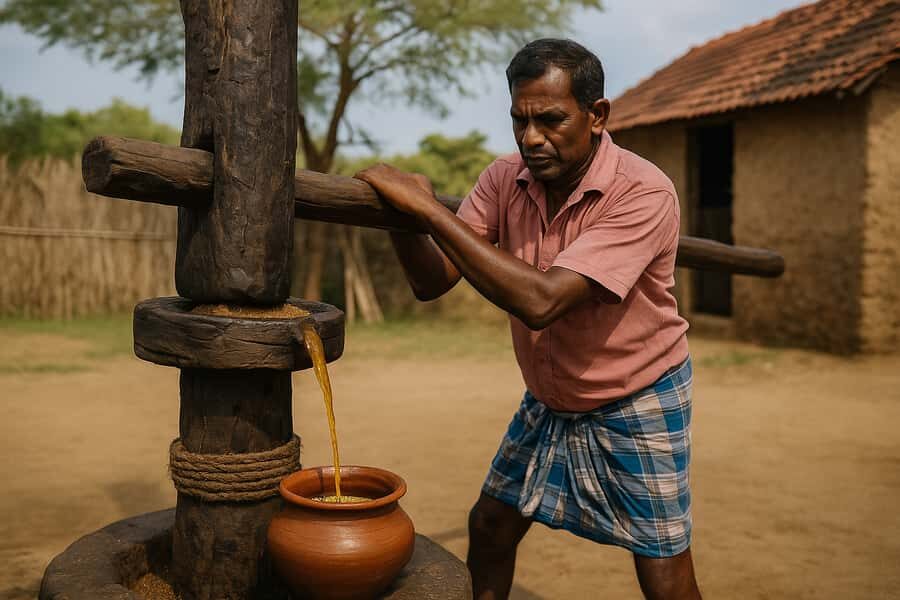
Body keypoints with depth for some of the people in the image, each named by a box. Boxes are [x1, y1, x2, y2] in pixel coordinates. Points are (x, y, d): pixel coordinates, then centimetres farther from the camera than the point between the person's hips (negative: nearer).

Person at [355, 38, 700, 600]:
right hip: (549, 402, 5)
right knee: (489, 528, 11)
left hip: (636, 405, -5)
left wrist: (429, 208, -38)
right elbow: (433, 282, -11)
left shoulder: (644, 193, -28)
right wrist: (402, 215, -31)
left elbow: (540, 300, -39)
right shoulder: (505, 180, -10)